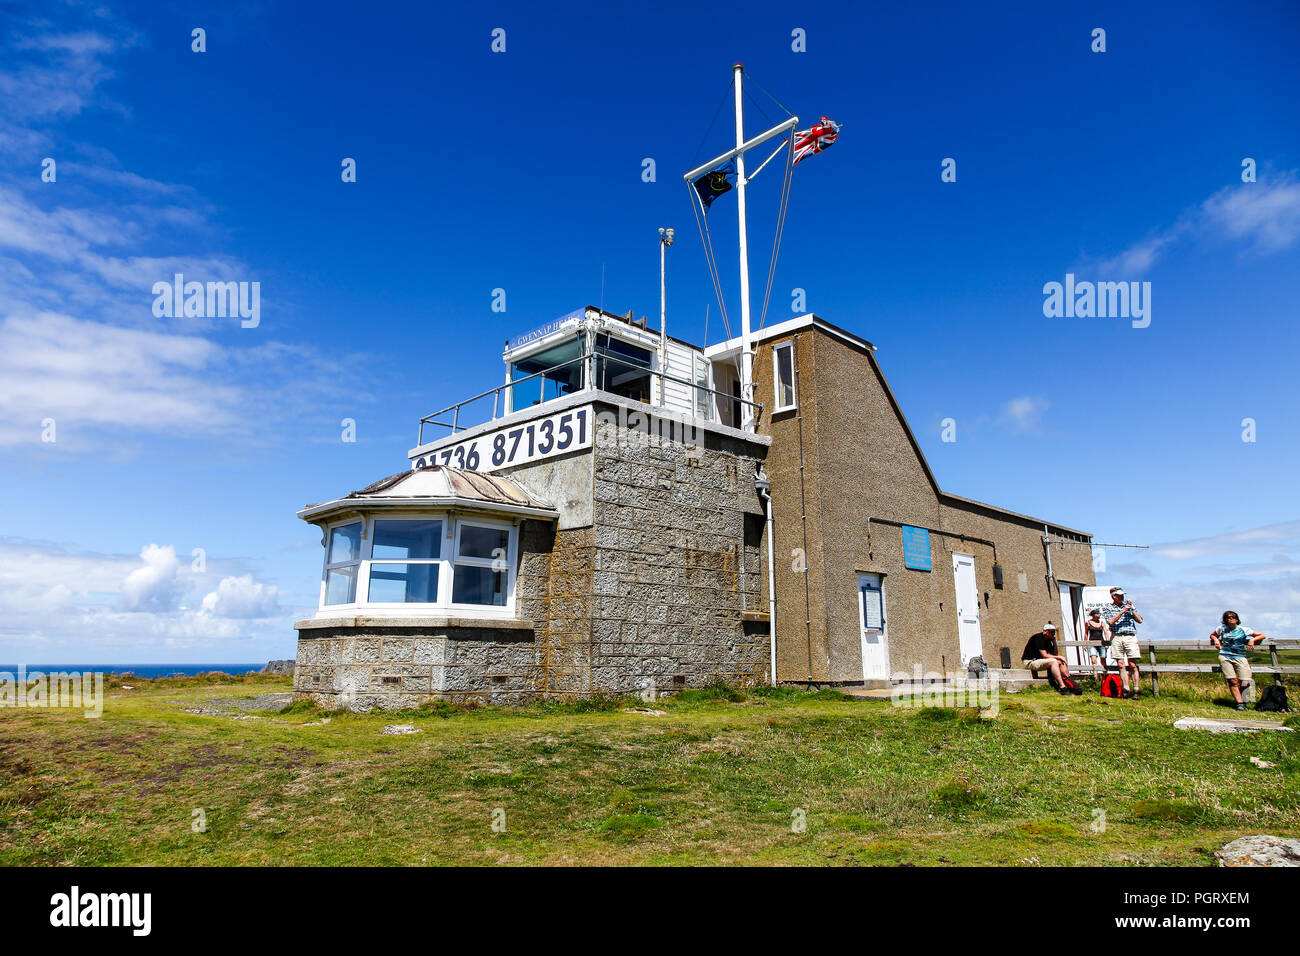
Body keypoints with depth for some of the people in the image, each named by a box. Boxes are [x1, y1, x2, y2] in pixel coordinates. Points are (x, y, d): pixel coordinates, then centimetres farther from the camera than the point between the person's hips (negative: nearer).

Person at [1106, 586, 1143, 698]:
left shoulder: (1129, 605, 13)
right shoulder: (1109, 609, 8)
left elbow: (1140, 620, 9)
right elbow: (1111, 622, -7)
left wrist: (1132, 610, -3)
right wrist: (1123, 611, -10)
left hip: (1130, 637, 0)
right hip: (1116, 637, 0)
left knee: (1132, 665, -5)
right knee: (1121, 665, -2)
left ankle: (1137, 690, -3)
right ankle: (1127, 690, -1)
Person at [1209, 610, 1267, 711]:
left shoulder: (1243, 630, 9)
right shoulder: (1222, 628, 12)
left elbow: (1262, 635, 15)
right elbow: (1212, 635, 31)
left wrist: (1253, 639, -2)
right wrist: (1216, 640, 10)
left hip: (1240, 657, 0)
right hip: (1225, 657, 0)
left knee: (1245, 683, -10)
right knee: (1233, 681, -15)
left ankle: (1238, 695, 20)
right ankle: (1240, 703, -8)